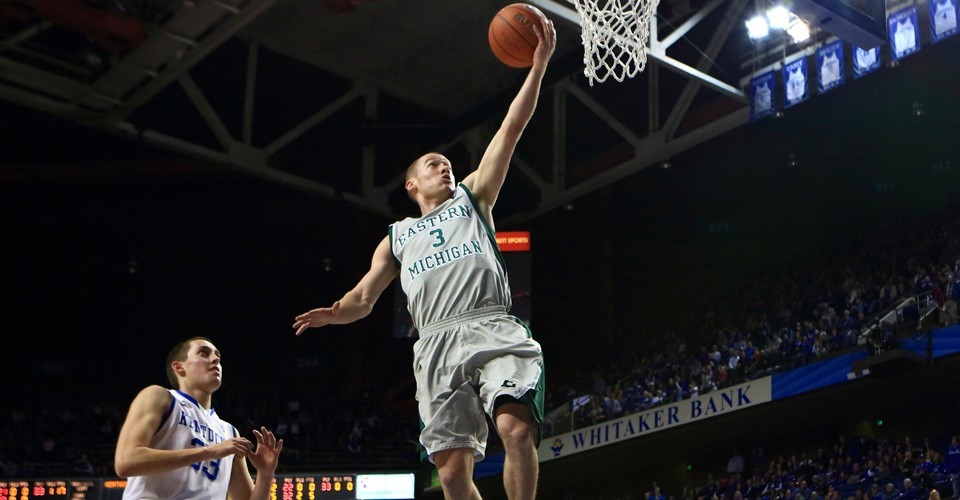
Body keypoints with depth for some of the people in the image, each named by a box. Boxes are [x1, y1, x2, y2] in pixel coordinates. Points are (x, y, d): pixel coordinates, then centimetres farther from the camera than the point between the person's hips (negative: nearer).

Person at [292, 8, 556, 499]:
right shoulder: (397, 237, 29)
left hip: (493, 329, -2)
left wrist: (538, 66, 8)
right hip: (438, 343, 2)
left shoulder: (472, 198, 25)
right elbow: (363, 299, 24)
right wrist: (333, 313, -1)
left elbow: (509, 131, 16)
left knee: (517, 429, -26)